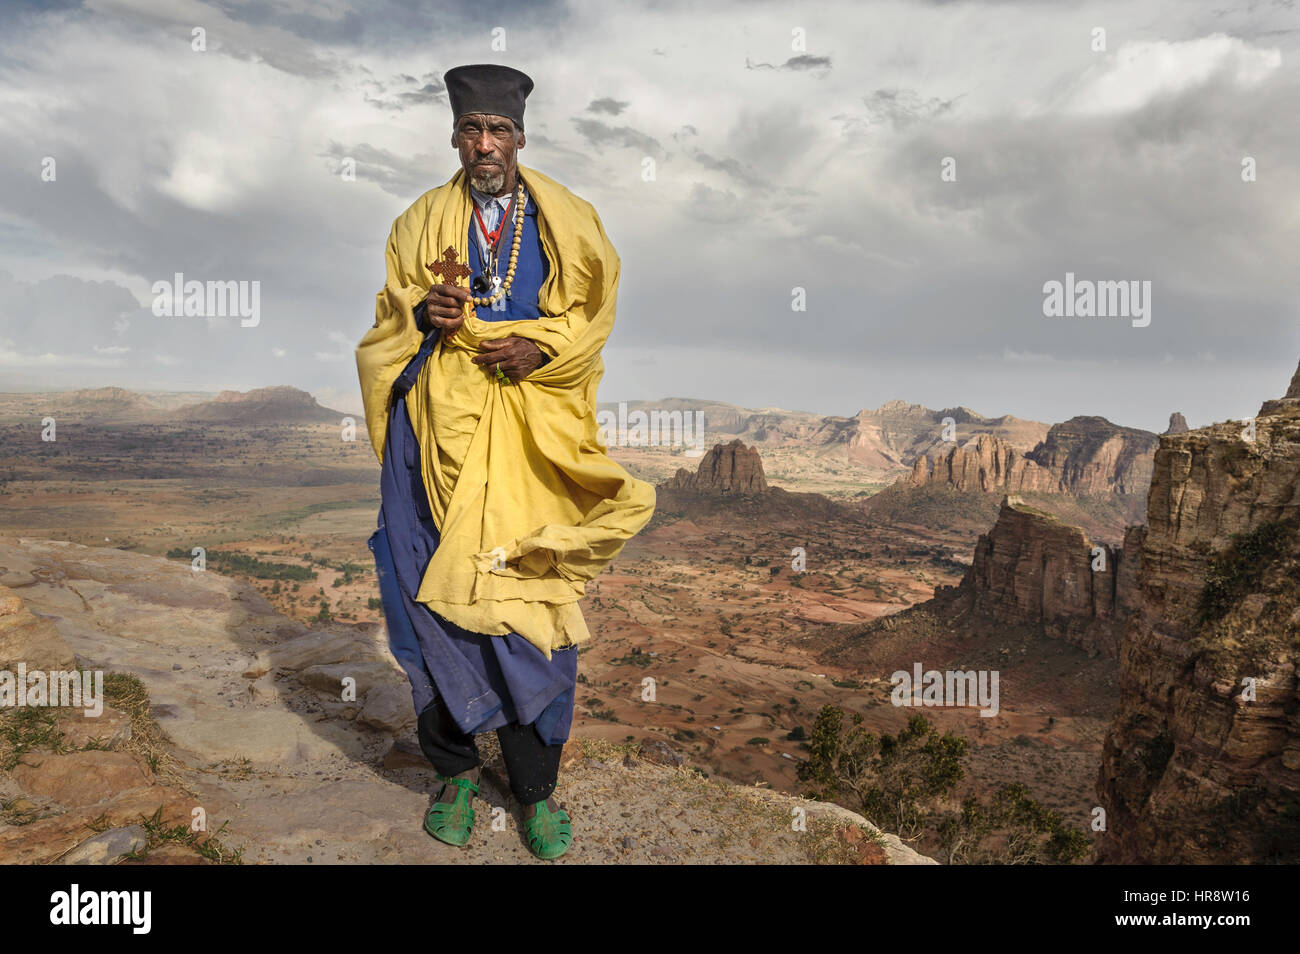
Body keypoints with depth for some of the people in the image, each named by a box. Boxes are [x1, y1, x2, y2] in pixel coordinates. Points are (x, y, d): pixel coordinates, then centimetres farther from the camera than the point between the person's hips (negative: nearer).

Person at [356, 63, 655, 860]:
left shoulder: (568, 220, 10)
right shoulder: (421, 221, 12)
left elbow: (594, 316, 8)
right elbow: (390, 313, 13)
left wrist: (540, 349, -11)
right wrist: (424, 314, -10)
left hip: (535, 435, -1)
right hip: (442, 429, 1)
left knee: (536, 599, -2)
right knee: (439, 594, 0)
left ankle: (537, 788, 12)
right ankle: (456, 771, 19)